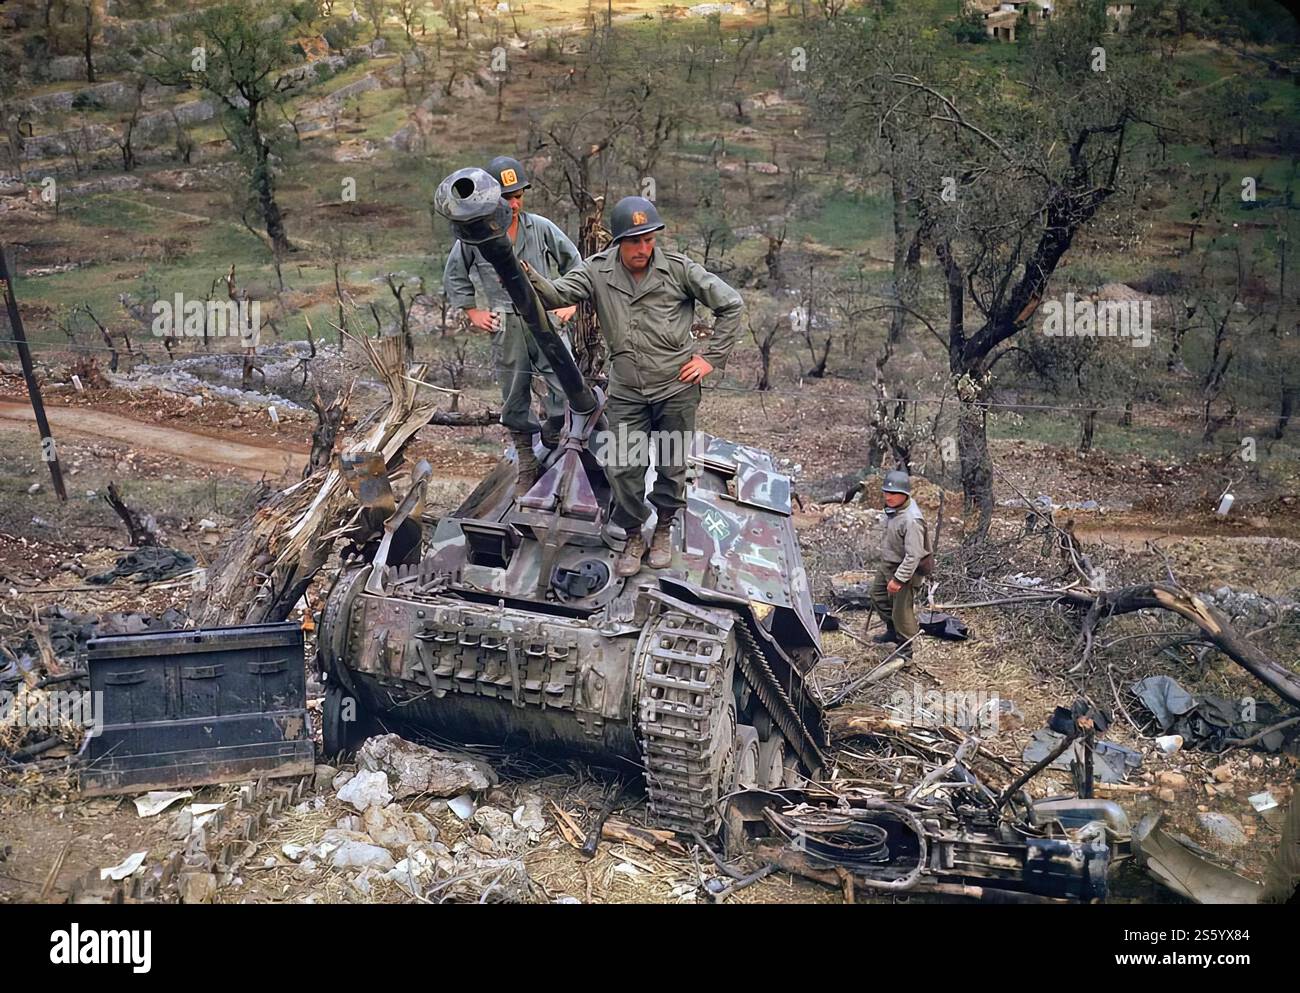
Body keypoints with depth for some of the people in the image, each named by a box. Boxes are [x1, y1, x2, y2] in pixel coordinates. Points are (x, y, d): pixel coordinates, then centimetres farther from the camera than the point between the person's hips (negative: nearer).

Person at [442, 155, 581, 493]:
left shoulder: (541, 228, -2)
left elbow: (572, 260, 13)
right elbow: (454, 275, 13)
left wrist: (570, 301, 8)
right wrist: (472, 311, 8)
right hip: (506, 328, 0)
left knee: (568, 387, -8)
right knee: (515, 399, 7)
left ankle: (552, 442, 19)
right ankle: (527, 466, 22)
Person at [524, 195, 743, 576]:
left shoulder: (678, 268, -9)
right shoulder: (597, 271, -5)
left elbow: (731, 304, -3)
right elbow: (558, 294, -20)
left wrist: (711, 357, -5)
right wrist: (531, 279, -41)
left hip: (676, 388, -1)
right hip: (626, 391, 1)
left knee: (672, 465, 11)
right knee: (623, 468, 2)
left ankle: (664, 530, 34)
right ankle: (633, 537, 23)